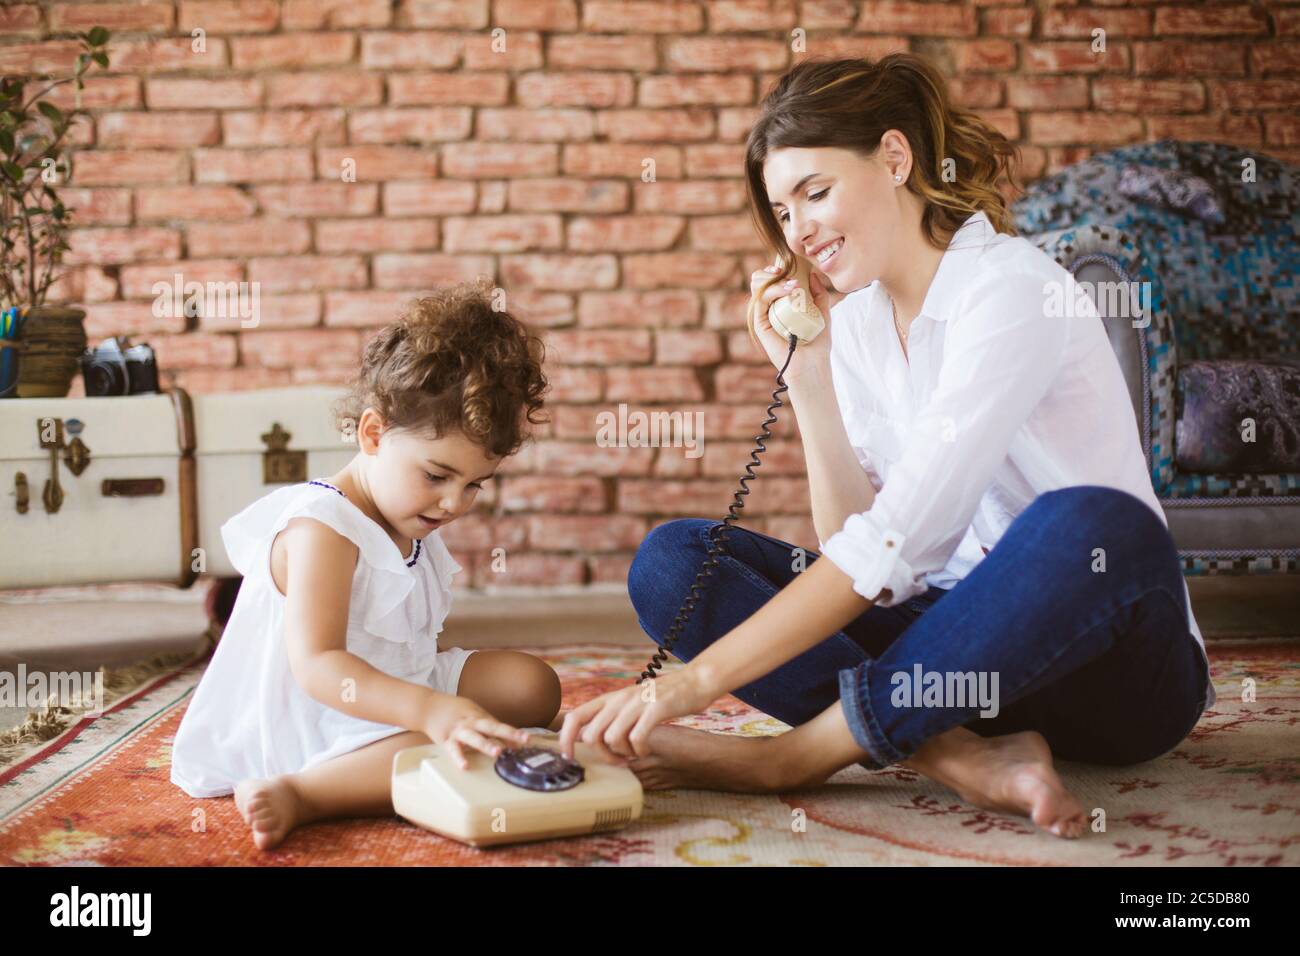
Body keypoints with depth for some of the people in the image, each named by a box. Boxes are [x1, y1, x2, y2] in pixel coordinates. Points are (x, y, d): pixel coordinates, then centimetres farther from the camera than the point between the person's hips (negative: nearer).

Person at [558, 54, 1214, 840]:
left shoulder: (1012, 288, -16)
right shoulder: (853, 318, 5)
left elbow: (898, 538, -27)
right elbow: (851, 540, -1)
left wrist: (699, 677, -31)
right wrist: (807, 379, -11)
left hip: (1114, 665, -6)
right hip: (951, 638, 6)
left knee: (1095, 527, -40)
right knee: (672, 557, -8)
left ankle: (780, 757, -26)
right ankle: (964, 758, -26)